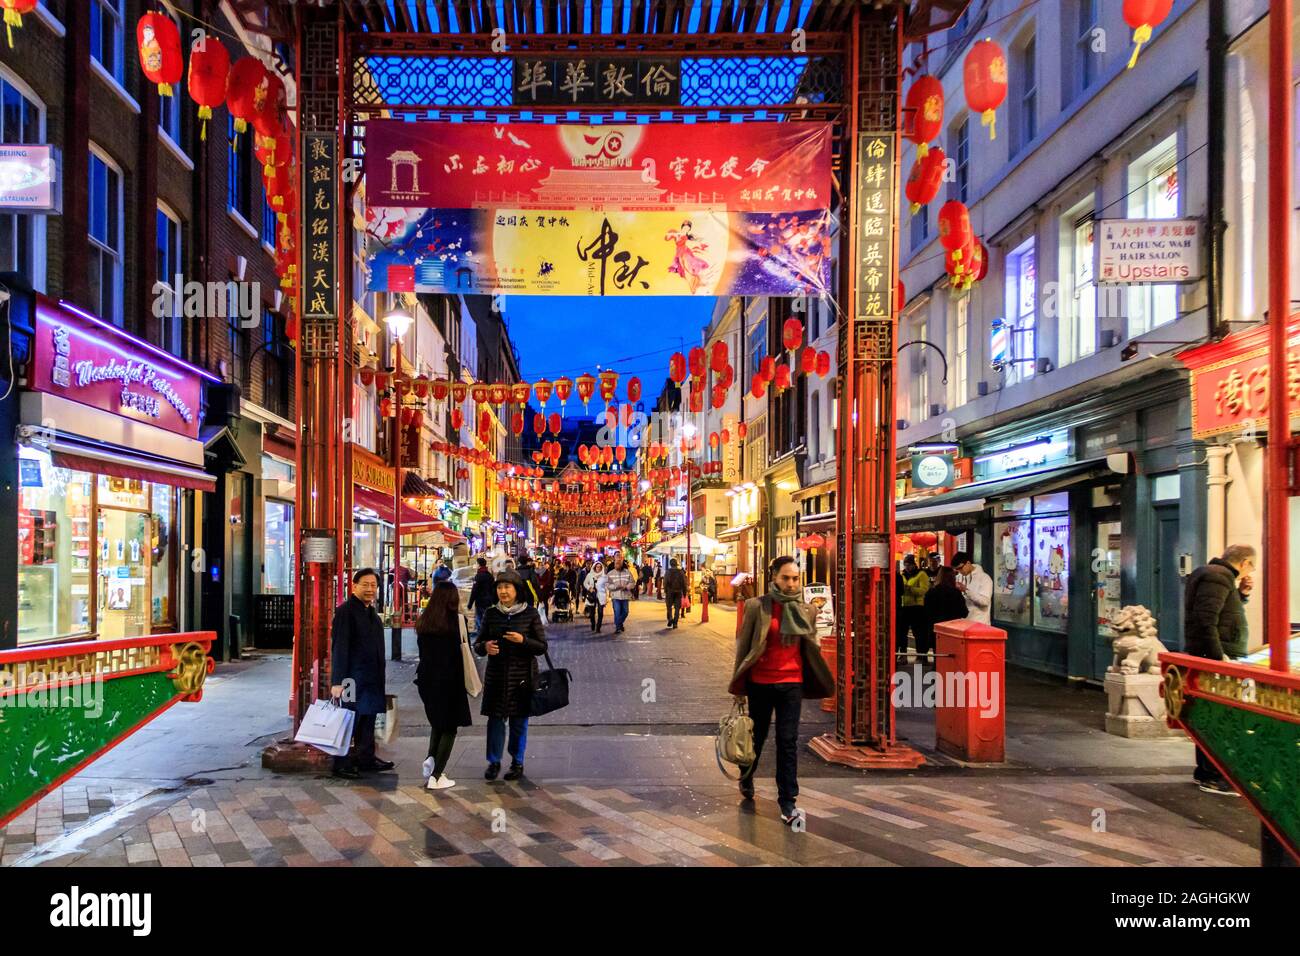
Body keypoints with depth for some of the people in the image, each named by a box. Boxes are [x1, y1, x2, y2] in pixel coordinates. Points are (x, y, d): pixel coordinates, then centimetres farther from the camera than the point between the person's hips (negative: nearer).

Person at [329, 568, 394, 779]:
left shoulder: (371, 612, 14)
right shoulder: (345, 611, -13)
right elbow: (339, 648, -17)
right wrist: (337, 681, -21)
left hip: (371, 678, 9)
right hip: (352, 677, -9)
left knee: (368, 718, 16)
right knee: (349, 720, -2)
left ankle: (366, 757, 27)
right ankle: (341, 763, 8)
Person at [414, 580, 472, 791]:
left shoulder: (424, 621, 2)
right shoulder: (455, 619, -12)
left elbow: (423, 651, 8)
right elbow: (459, 651, -13)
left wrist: (423, 676, 15)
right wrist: (464, 682, -5)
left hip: (427, 678, 5)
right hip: (448, 679, -5)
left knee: (437, 722, 25)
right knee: (449, 727, 6)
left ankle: (430, 758, 6)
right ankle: (436, 776, 2)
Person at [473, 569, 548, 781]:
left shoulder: (530, 613, -3)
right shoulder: (491, 613, 3)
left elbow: (542, 647, -3)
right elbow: (477, 644, 9)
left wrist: (523, 640, -19)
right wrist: (485, 647, -14)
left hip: (522, 676, -2)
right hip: (496, 676, 2)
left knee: (519, 721, 7)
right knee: (495, 718, 2)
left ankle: (517, 762, 22)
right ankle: (494, 761, 18)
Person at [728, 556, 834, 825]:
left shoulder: (807, 610, 2)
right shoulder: (757, 606, -6)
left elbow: (811, 649, 12)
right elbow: (743, 644, -1)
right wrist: (738, 682, 0)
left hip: (791, 683, 1)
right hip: (760, 682, -1)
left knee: (788, 741, -1)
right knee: (757, 735, 15)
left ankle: (787, 802, 6)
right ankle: (746, 778, 43)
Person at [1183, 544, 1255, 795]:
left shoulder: (1220, 576, 20)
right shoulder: (1217, 577, -14)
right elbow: (1206, 621, -23)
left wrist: (1242, 594, 14)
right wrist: (1219, 657, -24)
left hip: (1217, 657, 11)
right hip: (1214, 659, -11)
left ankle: (1205, 771, 23)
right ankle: (1213, 776, -3)